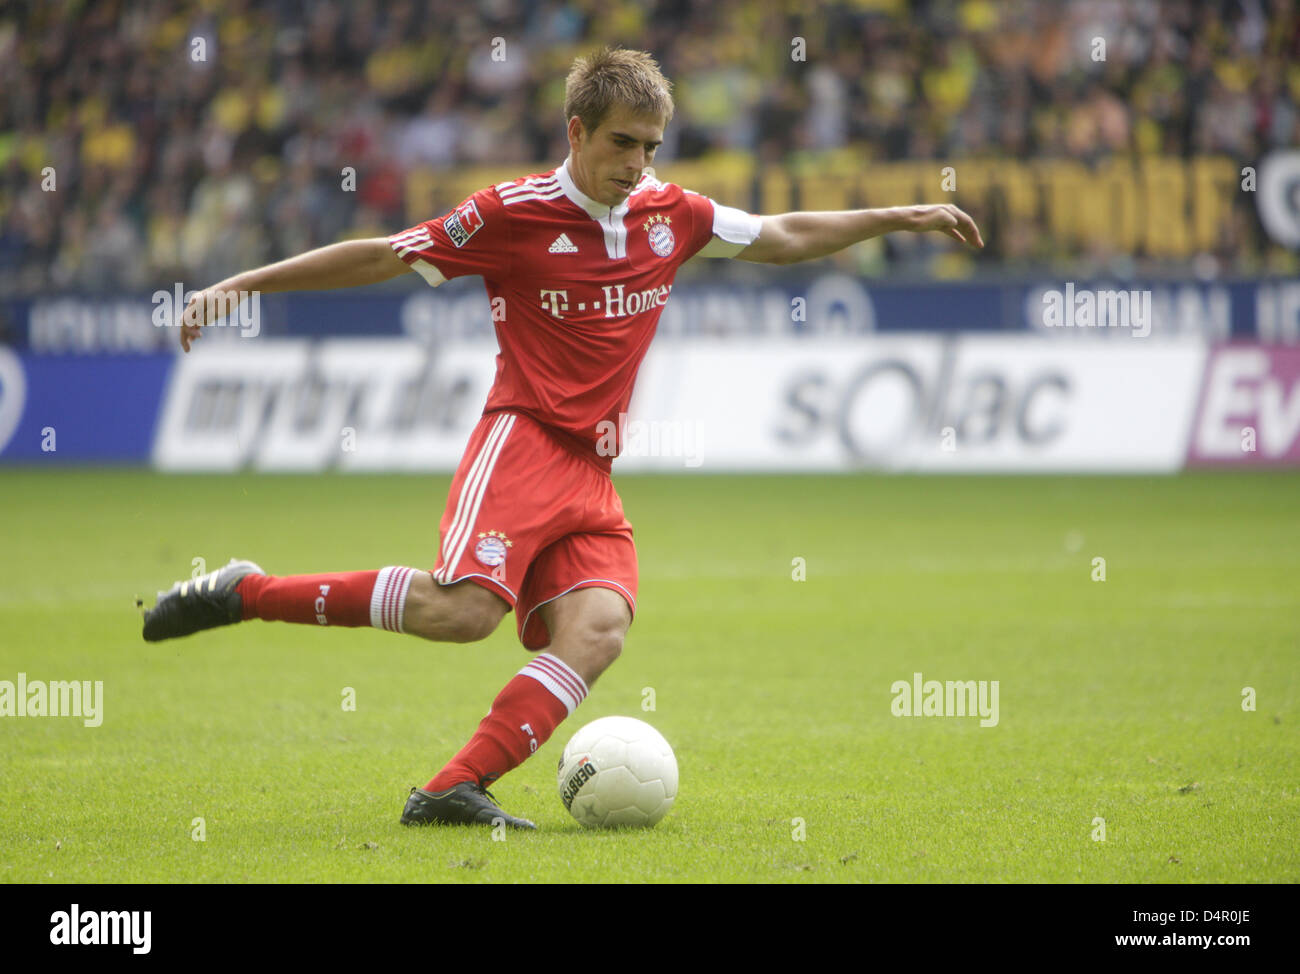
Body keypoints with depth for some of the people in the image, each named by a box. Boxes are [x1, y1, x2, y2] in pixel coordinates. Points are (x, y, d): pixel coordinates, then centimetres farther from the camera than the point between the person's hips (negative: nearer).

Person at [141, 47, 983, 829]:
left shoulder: (670, 215, 12)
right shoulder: (515, 213, -4)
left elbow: (782, 237, 25)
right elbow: (381, 258, 0)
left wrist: (898, 218, 21)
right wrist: (241, 286, -2)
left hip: (593, 475, 6)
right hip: (522, 442, -6)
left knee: (599, 629, -21)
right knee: (465, 608, -28)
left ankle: (455, 790, -26)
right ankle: (242, 593, -16)